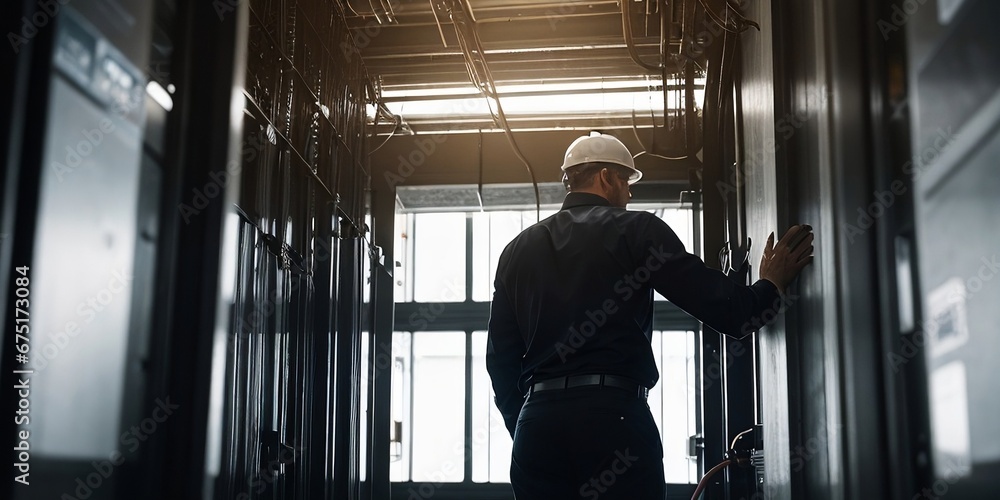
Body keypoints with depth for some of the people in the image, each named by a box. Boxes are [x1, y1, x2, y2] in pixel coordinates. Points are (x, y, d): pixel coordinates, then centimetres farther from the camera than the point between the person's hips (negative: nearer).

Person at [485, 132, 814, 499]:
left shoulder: (517, 250, 15)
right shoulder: (635, 230, 2)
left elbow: (500, 358, 14)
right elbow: (727, 312, -2)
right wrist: (771, 285, 17)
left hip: (536, 422, 5)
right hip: (614, 415, -4)